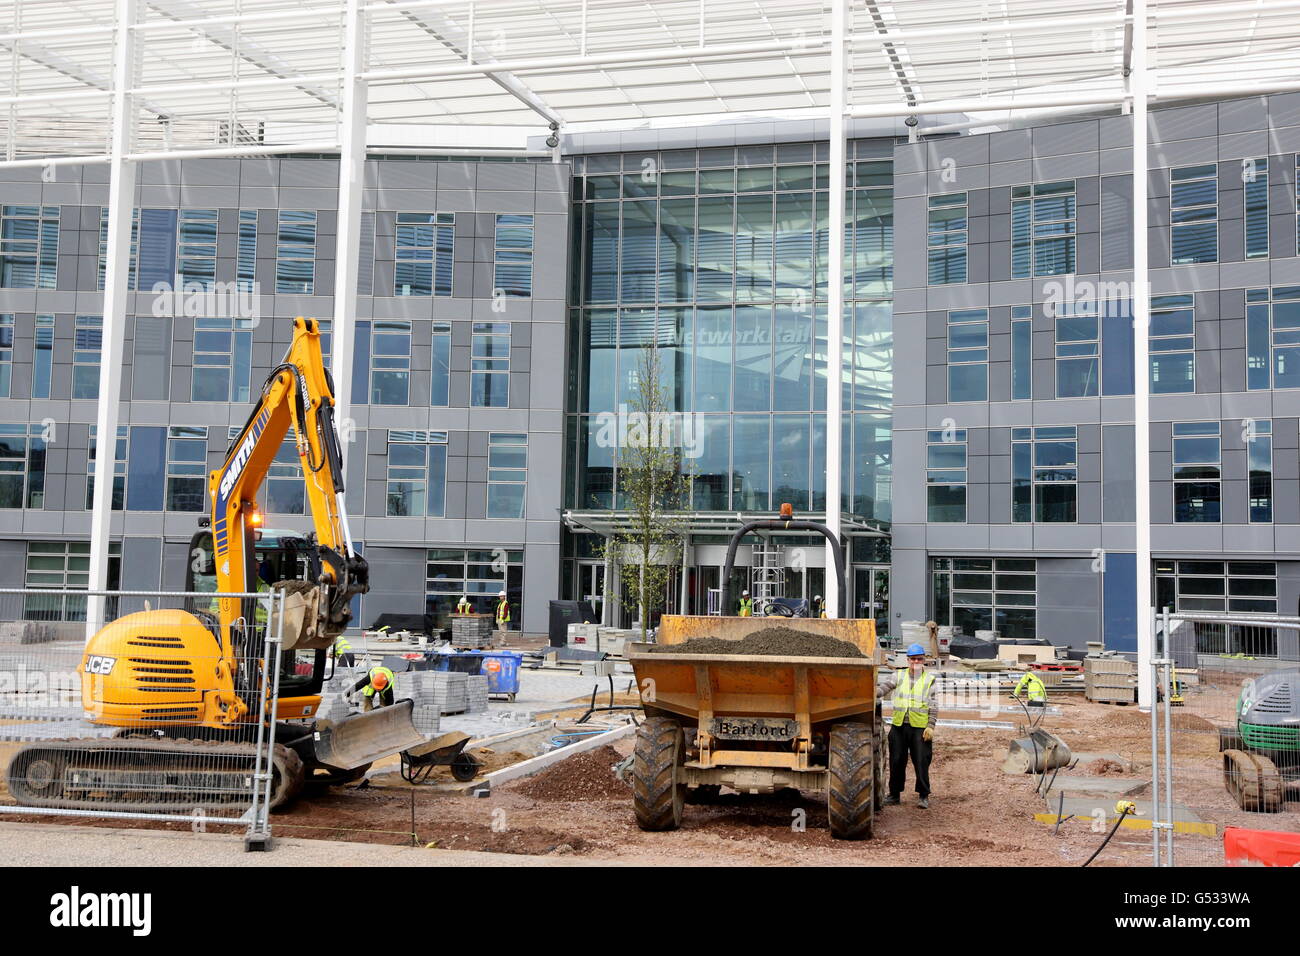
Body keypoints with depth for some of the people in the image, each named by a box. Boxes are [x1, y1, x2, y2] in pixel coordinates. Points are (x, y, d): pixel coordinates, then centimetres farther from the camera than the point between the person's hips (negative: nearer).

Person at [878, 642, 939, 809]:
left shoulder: (930, 679, 6)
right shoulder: (899, 676, 11)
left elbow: (933, 706, 4)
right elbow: (886, 686, -5)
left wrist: (931, 726, -5)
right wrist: (875, 693, -26)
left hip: (920, 727, -2)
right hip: (898, 726, 2)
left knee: (921, 762, -2)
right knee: (896, 761, 7)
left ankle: (923, 796, 8)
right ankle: (894, 794, 19)